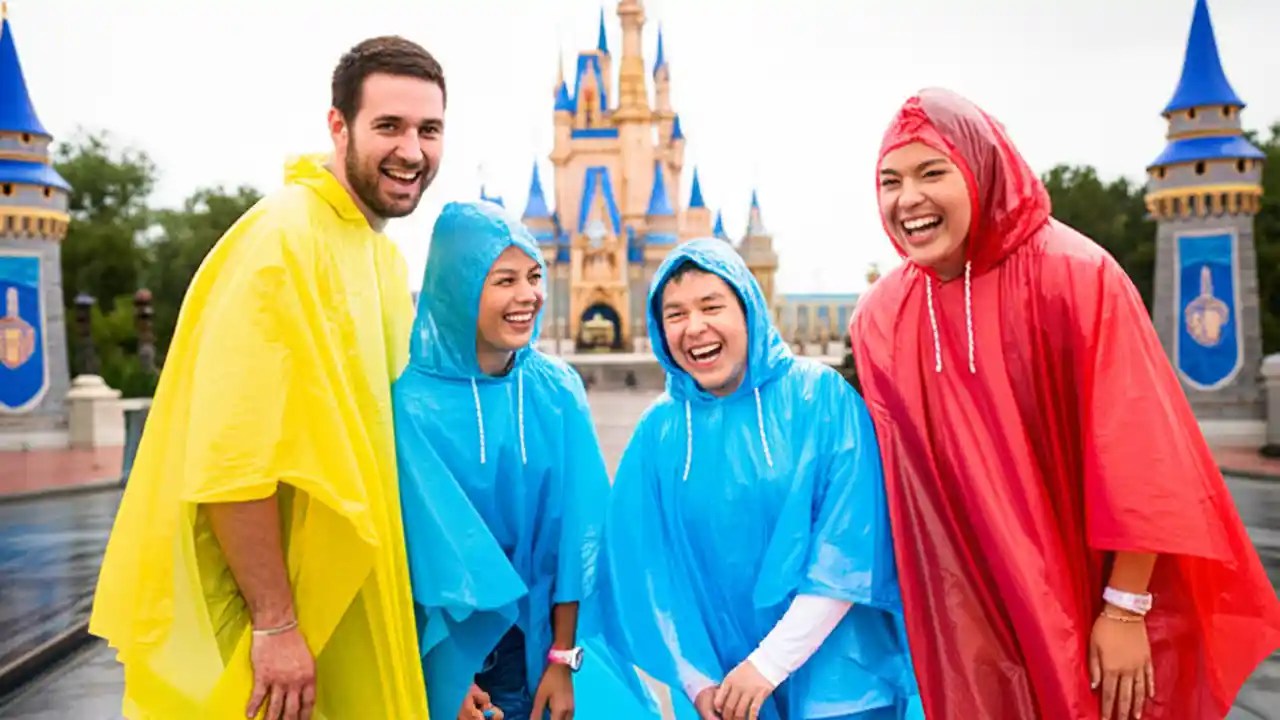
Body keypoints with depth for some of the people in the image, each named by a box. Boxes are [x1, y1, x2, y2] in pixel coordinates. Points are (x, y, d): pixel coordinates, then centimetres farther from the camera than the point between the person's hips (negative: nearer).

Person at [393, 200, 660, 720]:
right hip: (448, 648, -3)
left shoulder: (558, 390, -5)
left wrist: (564, 657, -4)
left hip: (543, 637, 3)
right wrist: (446, 677, -8)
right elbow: (418, 545, -12)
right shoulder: (414, 401, -16)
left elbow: (575, 531, -3)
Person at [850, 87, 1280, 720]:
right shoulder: (878, 319, -4)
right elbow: (901, 479, 4)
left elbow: (1141, 458, -14)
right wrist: (926, 611, 4)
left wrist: (1127, 609, -13)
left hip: (1093, 607, -3)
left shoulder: (1074, 275, -15)